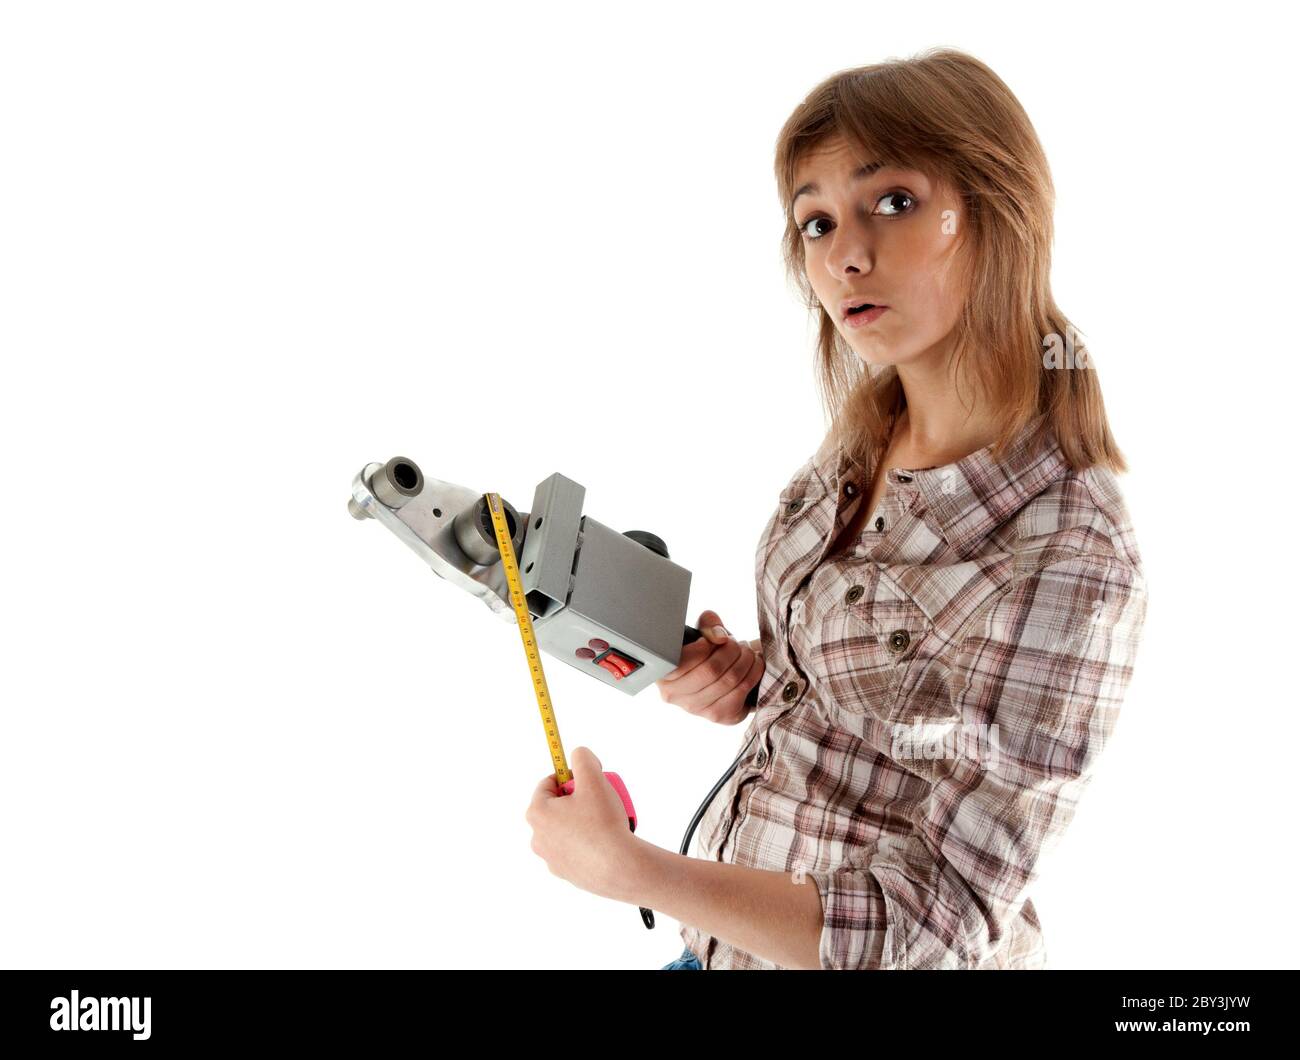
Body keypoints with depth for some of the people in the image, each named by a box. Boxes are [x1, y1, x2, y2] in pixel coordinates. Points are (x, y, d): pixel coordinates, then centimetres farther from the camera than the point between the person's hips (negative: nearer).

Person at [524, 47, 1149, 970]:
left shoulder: (1068, 560, -29)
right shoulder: (863, 443, -6)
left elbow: (941, 924, -25)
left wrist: (635, 872, -30)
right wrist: (753, 674, -9)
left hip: (862, 949, -5)